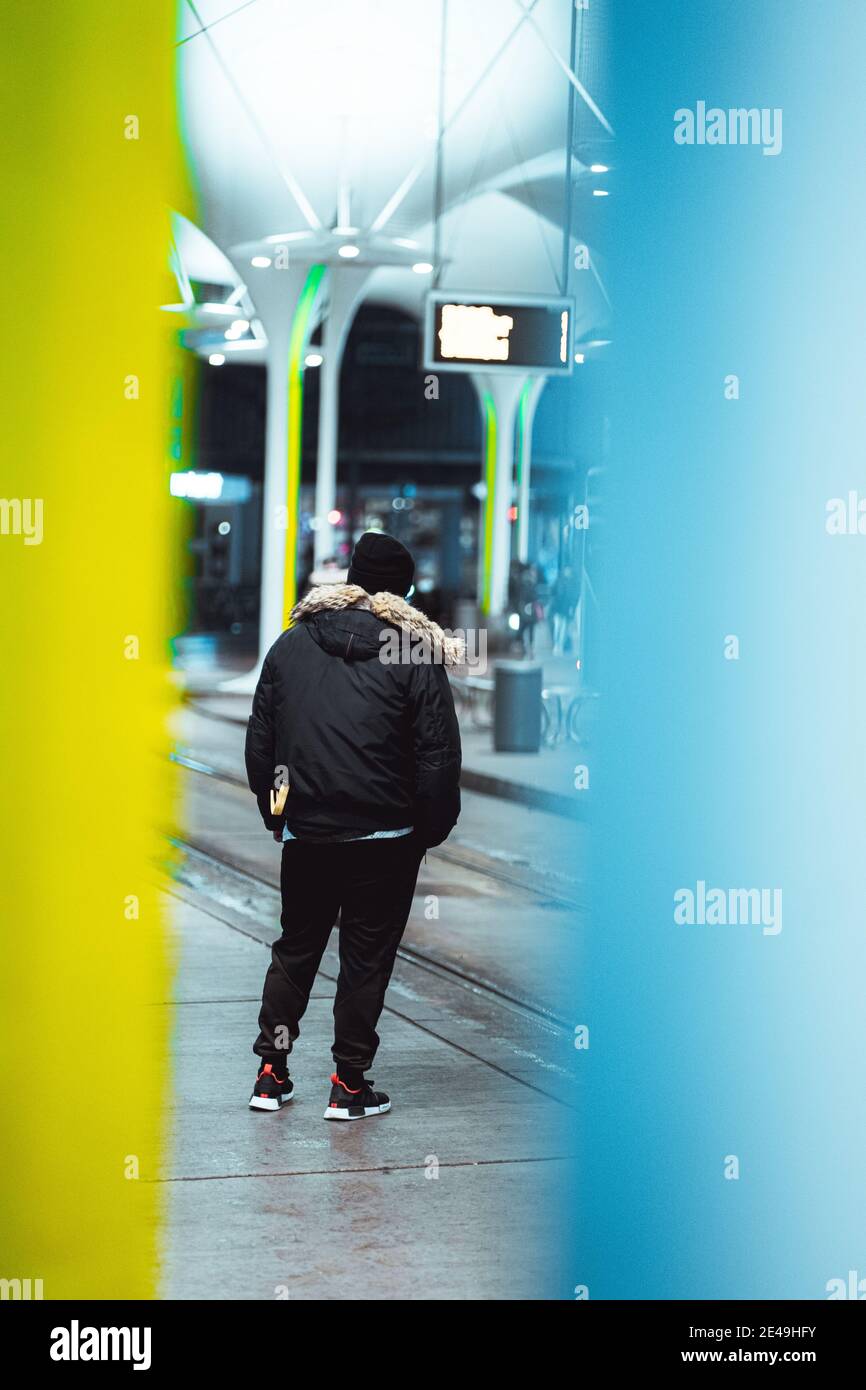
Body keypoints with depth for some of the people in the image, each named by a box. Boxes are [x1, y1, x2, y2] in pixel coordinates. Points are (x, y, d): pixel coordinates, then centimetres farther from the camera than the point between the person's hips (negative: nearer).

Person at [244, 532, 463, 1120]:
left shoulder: (291, 645, 6)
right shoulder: (417, 651, -6)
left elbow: (259, 741, 10)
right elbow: (439, 755, -8)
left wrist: (274, 814, 18)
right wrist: (432, 829, 2)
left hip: (304, 830, 3)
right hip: (385, 836, -3)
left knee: (295, 947, 16)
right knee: (367, 956, 6)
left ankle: (271, 1072, 16)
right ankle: (350, 1083, 8)